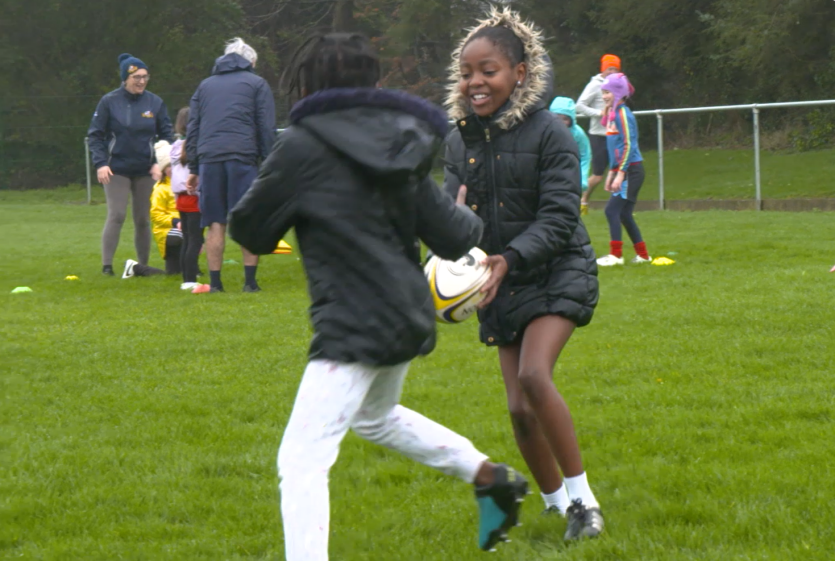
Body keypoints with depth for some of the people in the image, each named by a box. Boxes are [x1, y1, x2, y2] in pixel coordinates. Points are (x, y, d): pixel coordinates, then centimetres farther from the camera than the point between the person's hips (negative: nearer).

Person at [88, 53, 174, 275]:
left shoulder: (155, 103, 2)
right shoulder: (109, 102, -4)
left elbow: (166, 135, 7)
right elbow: (95, 135, -1)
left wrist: (160, 163, -6)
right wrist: (100, 164, -12)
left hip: (145, 171, 2)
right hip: (116, 170, -2)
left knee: (143, 220, 7)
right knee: (116, 216, -11)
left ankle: (143, 265, 16)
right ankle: (107, 264, -10)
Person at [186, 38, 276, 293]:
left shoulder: (205, 85, 22)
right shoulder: (256, 84, 12)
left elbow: (193, 128, 19)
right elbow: (267, 128, 4)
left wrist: (193, 168, 19)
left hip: (209, 157, 3)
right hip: (243, 157, -3)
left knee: (215, 223, 4)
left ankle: (215, 282, 2)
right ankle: (250, 281, -4)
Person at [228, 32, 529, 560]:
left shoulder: (303, 146, -12)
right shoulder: (400, 145, 7)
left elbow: (250, 231, -4)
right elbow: (455, 236, 8)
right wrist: (475, 218, 31)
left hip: (356, 327, -8)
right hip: (409, 314, 8)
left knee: (303, 459, -10)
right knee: (375, 417, 35)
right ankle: (490, 476, 41)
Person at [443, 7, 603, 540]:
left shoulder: (547, 132, -14)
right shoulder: (460, 140, 3)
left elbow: (558, 215, -17)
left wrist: (511, 258, -31)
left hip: (557, 273, -5)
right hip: (502, 285, 5)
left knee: (534, 375, -26)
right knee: (520, 409, 2)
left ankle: (582, 497, -14)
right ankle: (558, 503, 22)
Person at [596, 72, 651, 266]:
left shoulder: (623, 114, -13)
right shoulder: (612, 114, 15)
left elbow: (628, 146, -18)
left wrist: (620, 174, -21)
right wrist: (611, 172, 22)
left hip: (631, 170, -9)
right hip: (622, 171, 9)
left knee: (612, 210, -12)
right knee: (624, 214, 11)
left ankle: (615, 255, -11)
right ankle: (643, 255, 17)